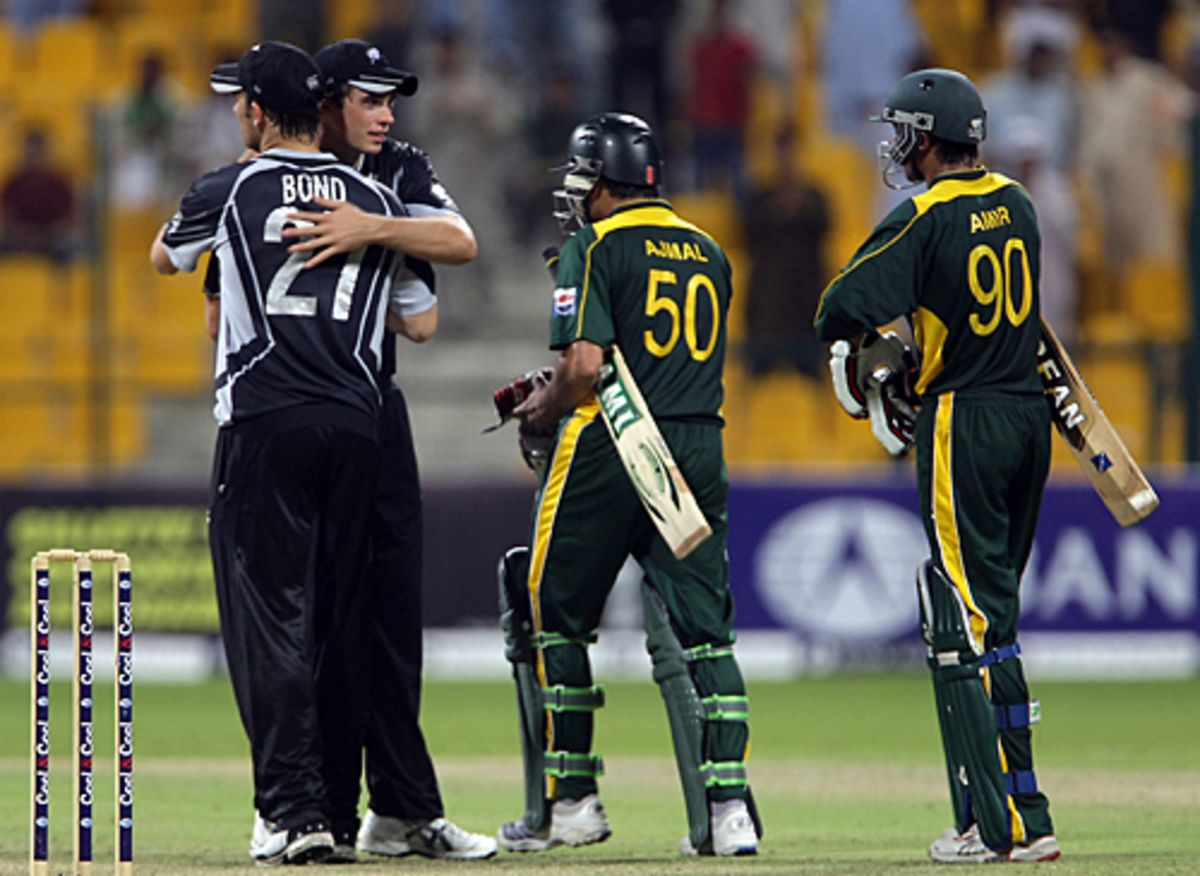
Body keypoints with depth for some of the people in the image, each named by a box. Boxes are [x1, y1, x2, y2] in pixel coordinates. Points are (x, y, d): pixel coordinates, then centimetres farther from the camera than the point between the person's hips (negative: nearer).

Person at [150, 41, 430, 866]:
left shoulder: (229, 191, 2)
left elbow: (164, 258, 24)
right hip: (357, 420, 4)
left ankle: (295, 810, -15)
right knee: (341, 620, 10)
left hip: (264, 424, -4)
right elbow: (419, 319, 19)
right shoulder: (377, 200, 12)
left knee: (272, 617, -5)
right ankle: (339, 803, 12)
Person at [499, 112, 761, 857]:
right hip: (700, 449, 6)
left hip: (609, 455, -5)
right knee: (703, 629, 3)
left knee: (553, 613, 9)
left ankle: (571, 801, 9)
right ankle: (728, 807, -10)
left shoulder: (597, 247, -6)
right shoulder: (709, 253, 15)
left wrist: (546, 408, 4)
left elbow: (585, 365, -16)